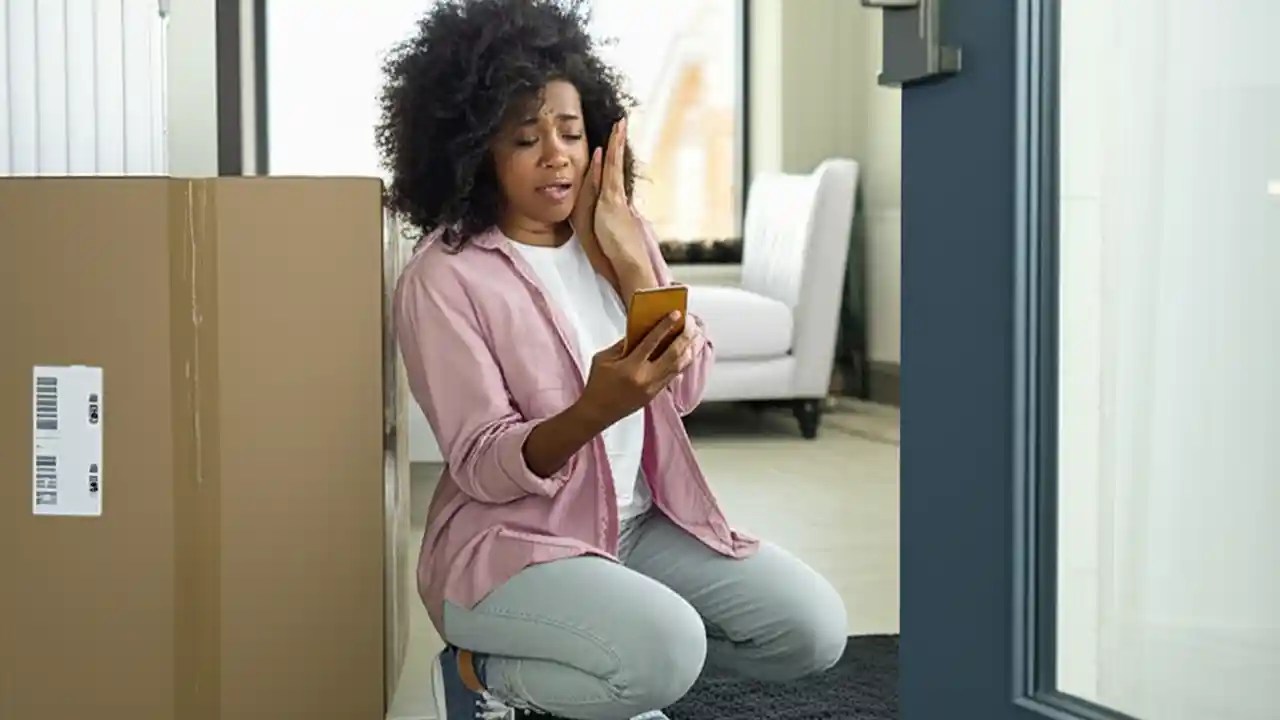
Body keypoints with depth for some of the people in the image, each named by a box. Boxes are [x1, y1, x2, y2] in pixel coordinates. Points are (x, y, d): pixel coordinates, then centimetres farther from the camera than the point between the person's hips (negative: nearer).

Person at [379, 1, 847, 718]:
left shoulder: (619, 234, 5)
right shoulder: (443, 277, -14)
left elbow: (687, 388, -3)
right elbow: (482, 469, -18)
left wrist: (626, 258, -14)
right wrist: (595, 410, -36)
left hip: (642, 523, 6)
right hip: (511, 543, -6)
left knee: (814, 627, -9)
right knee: (665, 652, -32)